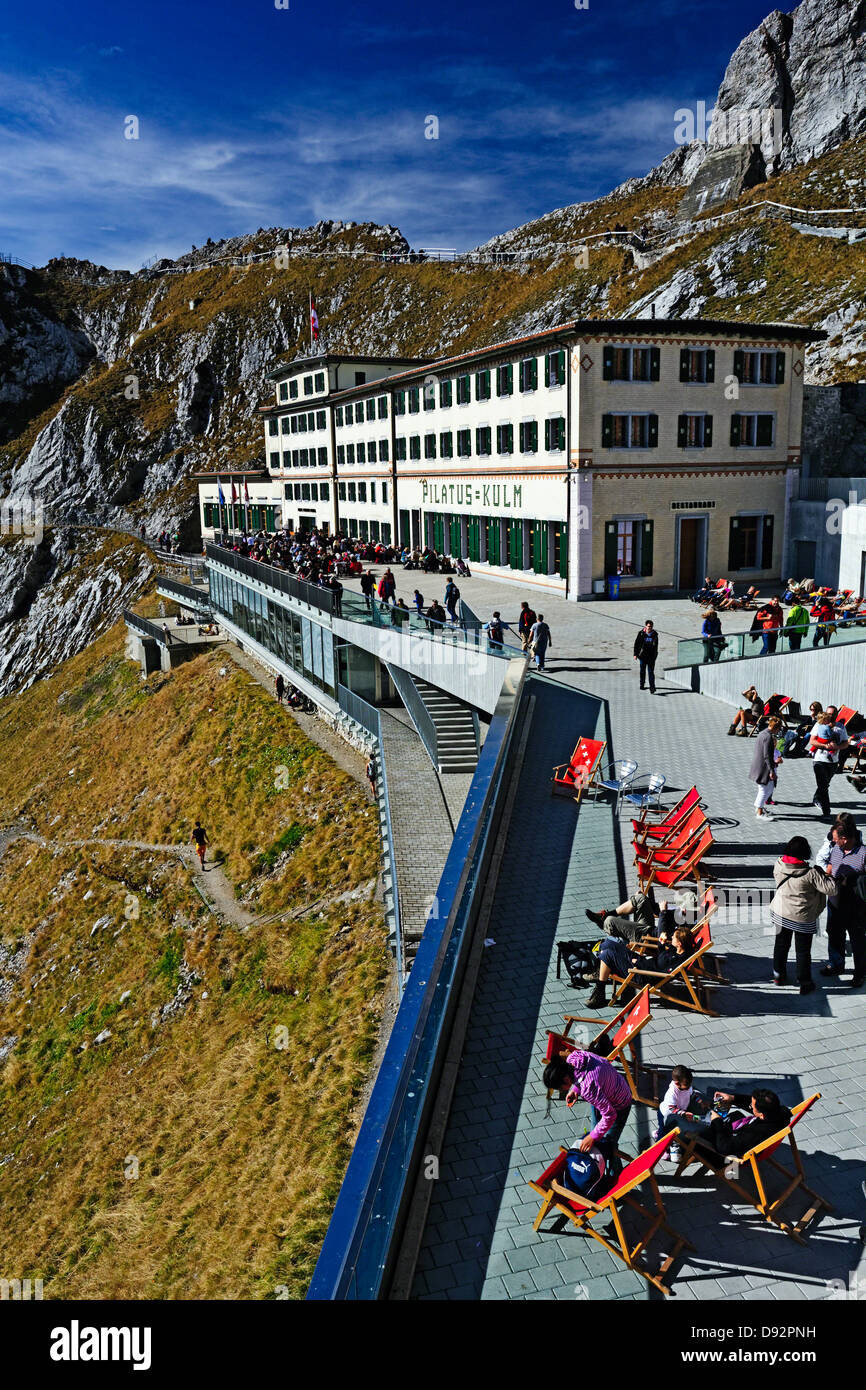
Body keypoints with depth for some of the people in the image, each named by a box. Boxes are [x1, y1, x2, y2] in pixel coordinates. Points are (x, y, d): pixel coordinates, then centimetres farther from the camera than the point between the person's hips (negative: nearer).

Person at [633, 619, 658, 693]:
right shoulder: (641, 634, -6)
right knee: (642, 670, 14)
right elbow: (636, 644, -2)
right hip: (643, 656, 0)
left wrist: (655, 654, 18)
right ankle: (642, 684, 33)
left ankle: (652, 688, -9)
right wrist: (635, 654, -4)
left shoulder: (655, 634, 2)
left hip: (651, 656, 0)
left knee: (651, 672, -6)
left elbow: (656, 645, 13)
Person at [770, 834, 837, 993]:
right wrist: (827, 875, -2)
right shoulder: (811, 873, -26)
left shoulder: (779, 865, -13)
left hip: (780, 913, 4)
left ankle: (779, 975, 38)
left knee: (781, 945, 22)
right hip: (803, 919, -4)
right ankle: (804, 983, 25)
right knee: (803, 951, 13)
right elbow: (832, 890, -22)